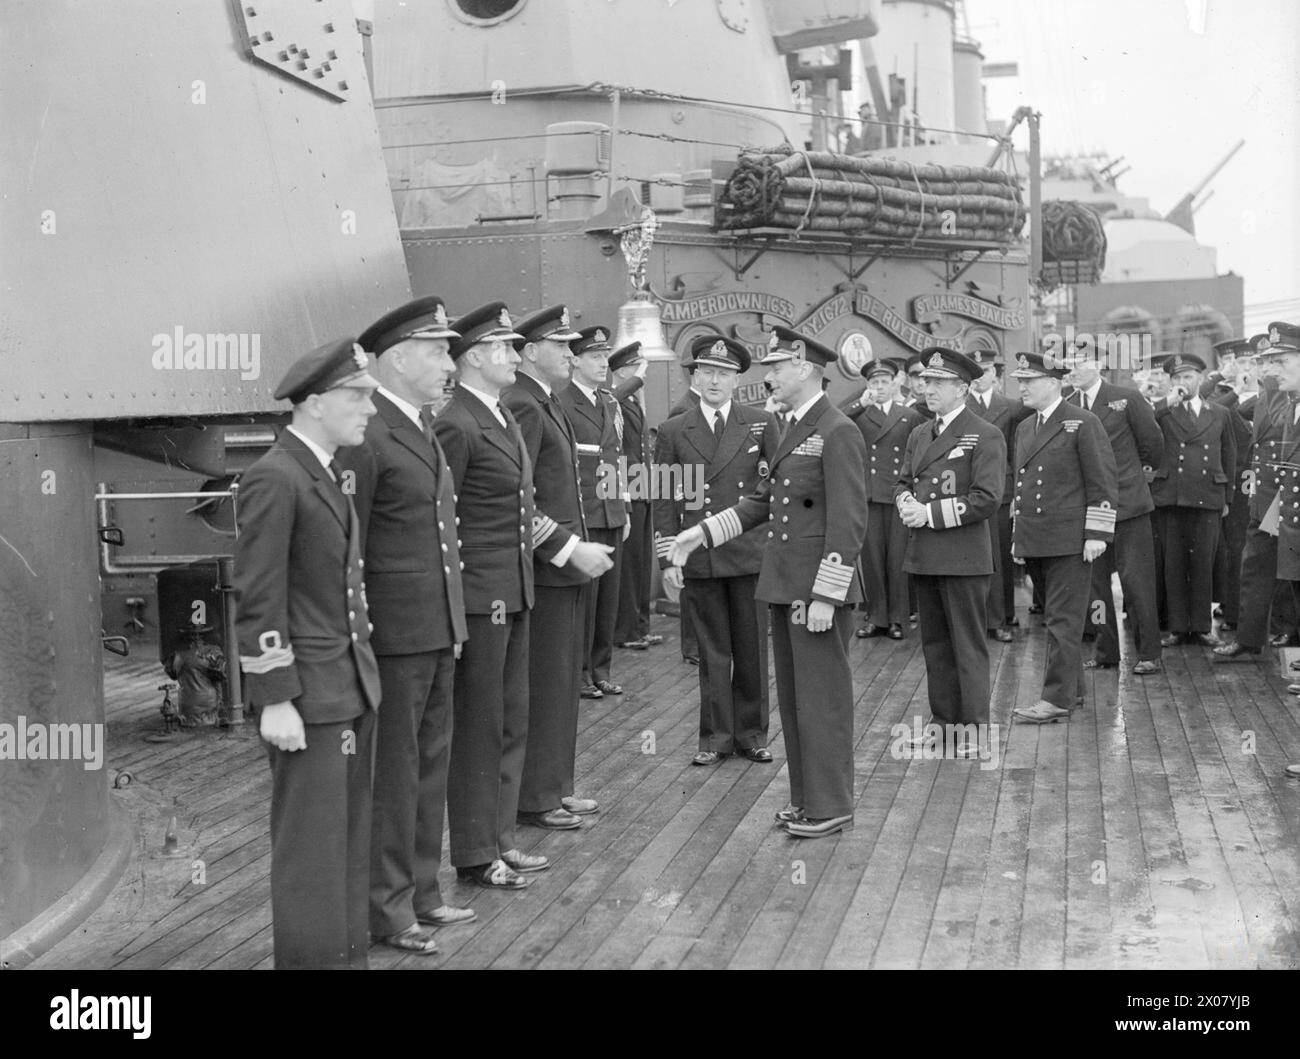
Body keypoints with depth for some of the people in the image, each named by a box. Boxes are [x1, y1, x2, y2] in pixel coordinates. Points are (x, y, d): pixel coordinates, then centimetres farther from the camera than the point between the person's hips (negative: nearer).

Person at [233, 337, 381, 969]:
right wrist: (275, 701, -18)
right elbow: (257, 602, -16)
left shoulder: (328, 474, 14)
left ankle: (347, 953, 23)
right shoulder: (273, 479, -14)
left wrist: (363, 674, 17)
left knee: (351, 842, 13)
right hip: (306, 697, -9)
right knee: (312, 846, -1)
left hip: (352, 688, 9)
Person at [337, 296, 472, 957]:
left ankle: (421, 890, 29)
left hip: (439, 631, 9)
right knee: (393, 774, 3)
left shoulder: (422, 430, 14)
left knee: (430, 769, 17)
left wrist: (454, 622, 17)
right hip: (395, 634, -9)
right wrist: (356, 639, -16)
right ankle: (387, 909, 15)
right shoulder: (365, 436, -16)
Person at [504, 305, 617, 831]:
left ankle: (556, 785, 26)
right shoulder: (520, 407, -16)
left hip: (565, 567, 10)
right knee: (543, 684, -1)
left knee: (564, 681, 16)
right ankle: (534, 797, 9)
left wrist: (581, 548, 14)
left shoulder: (548, 406, 16)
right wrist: (570, 550, -21)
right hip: (541, 570, -10)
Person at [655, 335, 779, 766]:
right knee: (712, 651, 6)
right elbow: (664, 499, 6)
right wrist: (667, 557, 0)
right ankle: (716, 735, 16)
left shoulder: (761, 424, 3)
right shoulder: (673, 431, 6)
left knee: (752, 648, 6)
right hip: (698, 557, 0)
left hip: (750, 552, 0)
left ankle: (751, 733, 18)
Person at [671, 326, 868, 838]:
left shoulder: (838, 433, -14)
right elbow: (765, 500, 20)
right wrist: (700, 533, 13)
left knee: (822, 698, -1)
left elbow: (848, 523, -18)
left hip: (819, 590, -9)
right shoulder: (794, 428, 15)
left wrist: (825, 595, -21)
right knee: (793, 697, 15)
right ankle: (805, 796, 26)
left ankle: (829, 807, 9)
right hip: (784, 585, 9)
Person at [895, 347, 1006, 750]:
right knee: (934, 642, 13)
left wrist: (930, 513, -16)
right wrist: (907, 503, -3)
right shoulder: (919, 435, 15)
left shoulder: (986, 436, -8)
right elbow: (902, 482, 21)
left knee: (968, 644, 0)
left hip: (964, 558, -7)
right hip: (923, 557, 7)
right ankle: (943, 719, 23)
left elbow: (987, 500, -15)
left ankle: (972, 728, 6)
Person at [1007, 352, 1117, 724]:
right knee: (1055, 618, 12)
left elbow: (1103, 484, -8)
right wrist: (1018, 534, 20)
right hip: (1033, 540, 7)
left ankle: (1057, 698, -6)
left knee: (1063, 620, -6)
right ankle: (1072, 688, 21)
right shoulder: (1024, 428, 15)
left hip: (1070, 540, -7)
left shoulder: (1083, 424, -6)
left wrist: (1096, 535, -12)